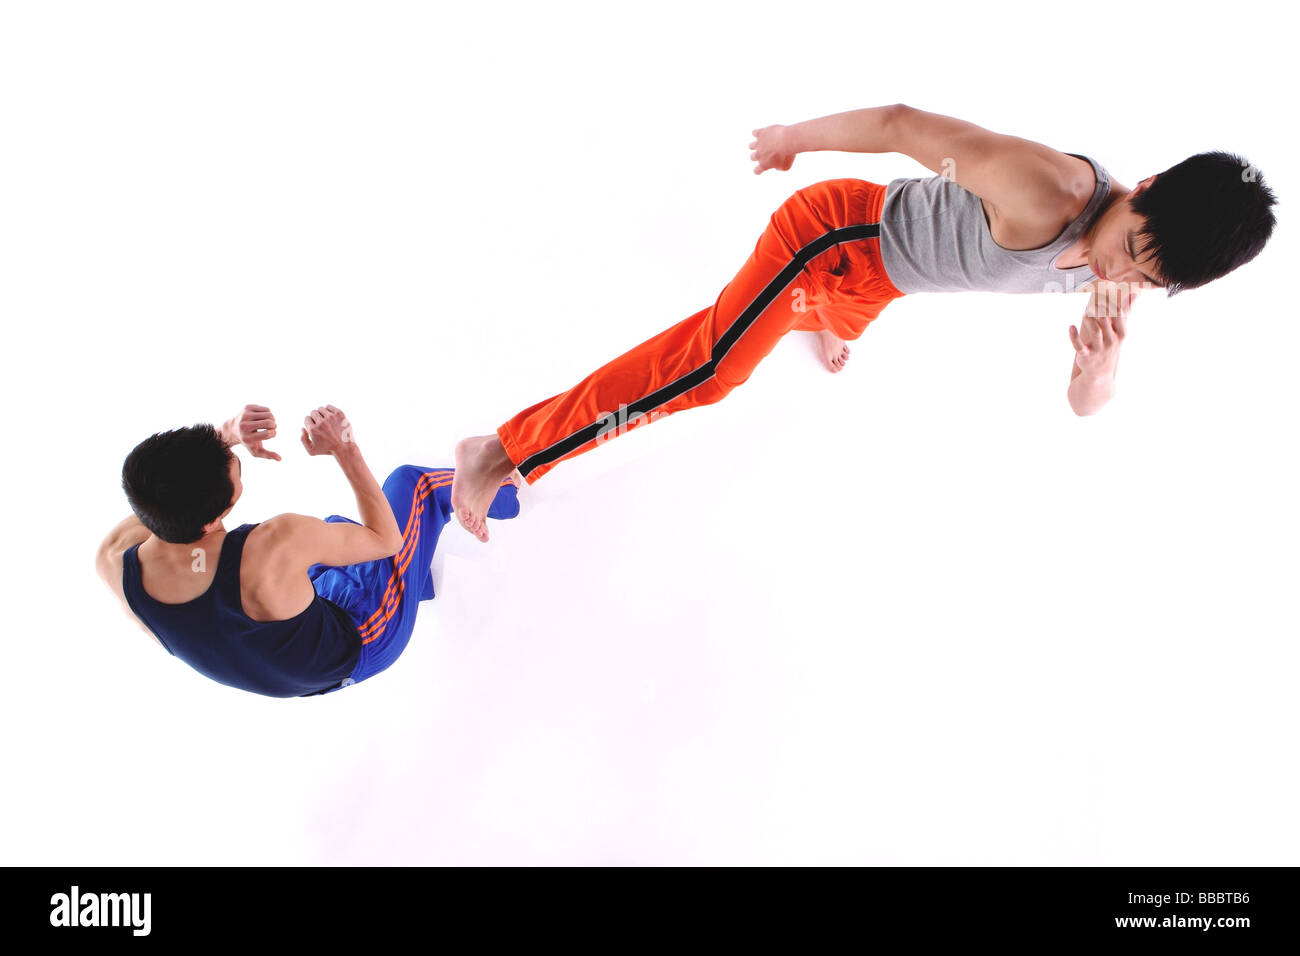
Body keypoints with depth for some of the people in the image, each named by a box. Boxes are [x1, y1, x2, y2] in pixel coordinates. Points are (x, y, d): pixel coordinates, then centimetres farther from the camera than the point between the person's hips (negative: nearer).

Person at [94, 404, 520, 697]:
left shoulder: (114, 564, -28)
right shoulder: (277, 543, -46)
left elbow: (163, 481, -3)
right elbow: (385, 538, -25)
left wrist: (224, 435, -18)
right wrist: (344, 450, -18)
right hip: (361, 642, -5)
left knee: (337, 526, 34)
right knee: (409, 481, 12)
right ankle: (500, 490, 46)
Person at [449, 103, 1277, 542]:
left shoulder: (1129, 271, -11)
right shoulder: (1051, 193, -38)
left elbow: (1083, 403, -3)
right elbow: (903, 123, -31)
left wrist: (1101, 366, -28)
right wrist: (793, 136, -16)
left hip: (878, 281, 8)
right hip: (844, 230, -8)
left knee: (841, 323, 42)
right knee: (709, 366, -23)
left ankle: (817, 323, 84)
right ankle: (501, 454, -18)